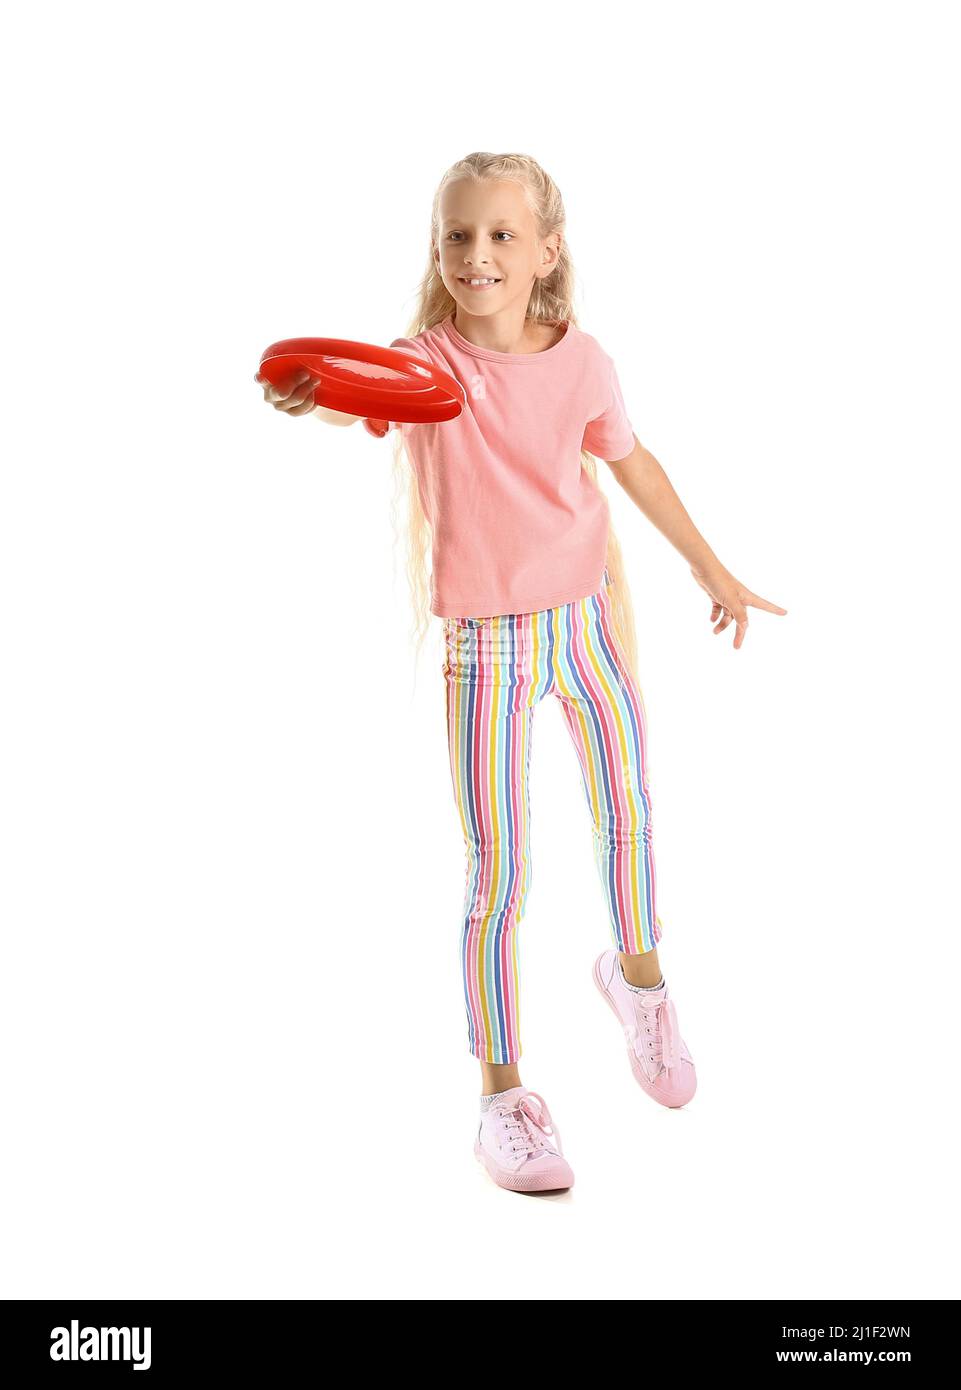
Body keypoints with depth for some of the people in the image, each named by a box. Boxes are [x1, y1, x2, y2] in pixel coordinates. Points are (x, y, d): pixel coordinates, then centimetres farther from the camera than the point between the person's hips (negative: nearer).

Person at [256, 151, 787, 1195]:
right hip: (485, 643, -3)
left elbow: (631, 462, 12)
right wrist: (307, 397, -58)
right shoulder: (423, 363, -13)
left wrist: (710, 567, 21)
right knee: (499, 875, -1)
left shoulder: (581, 362, -4)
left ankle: (636, 971, 46)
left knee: (626, 815, 16)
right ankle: (501, 1092, 14)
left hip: (588, 616, 3)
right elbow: (356, 394, -33)